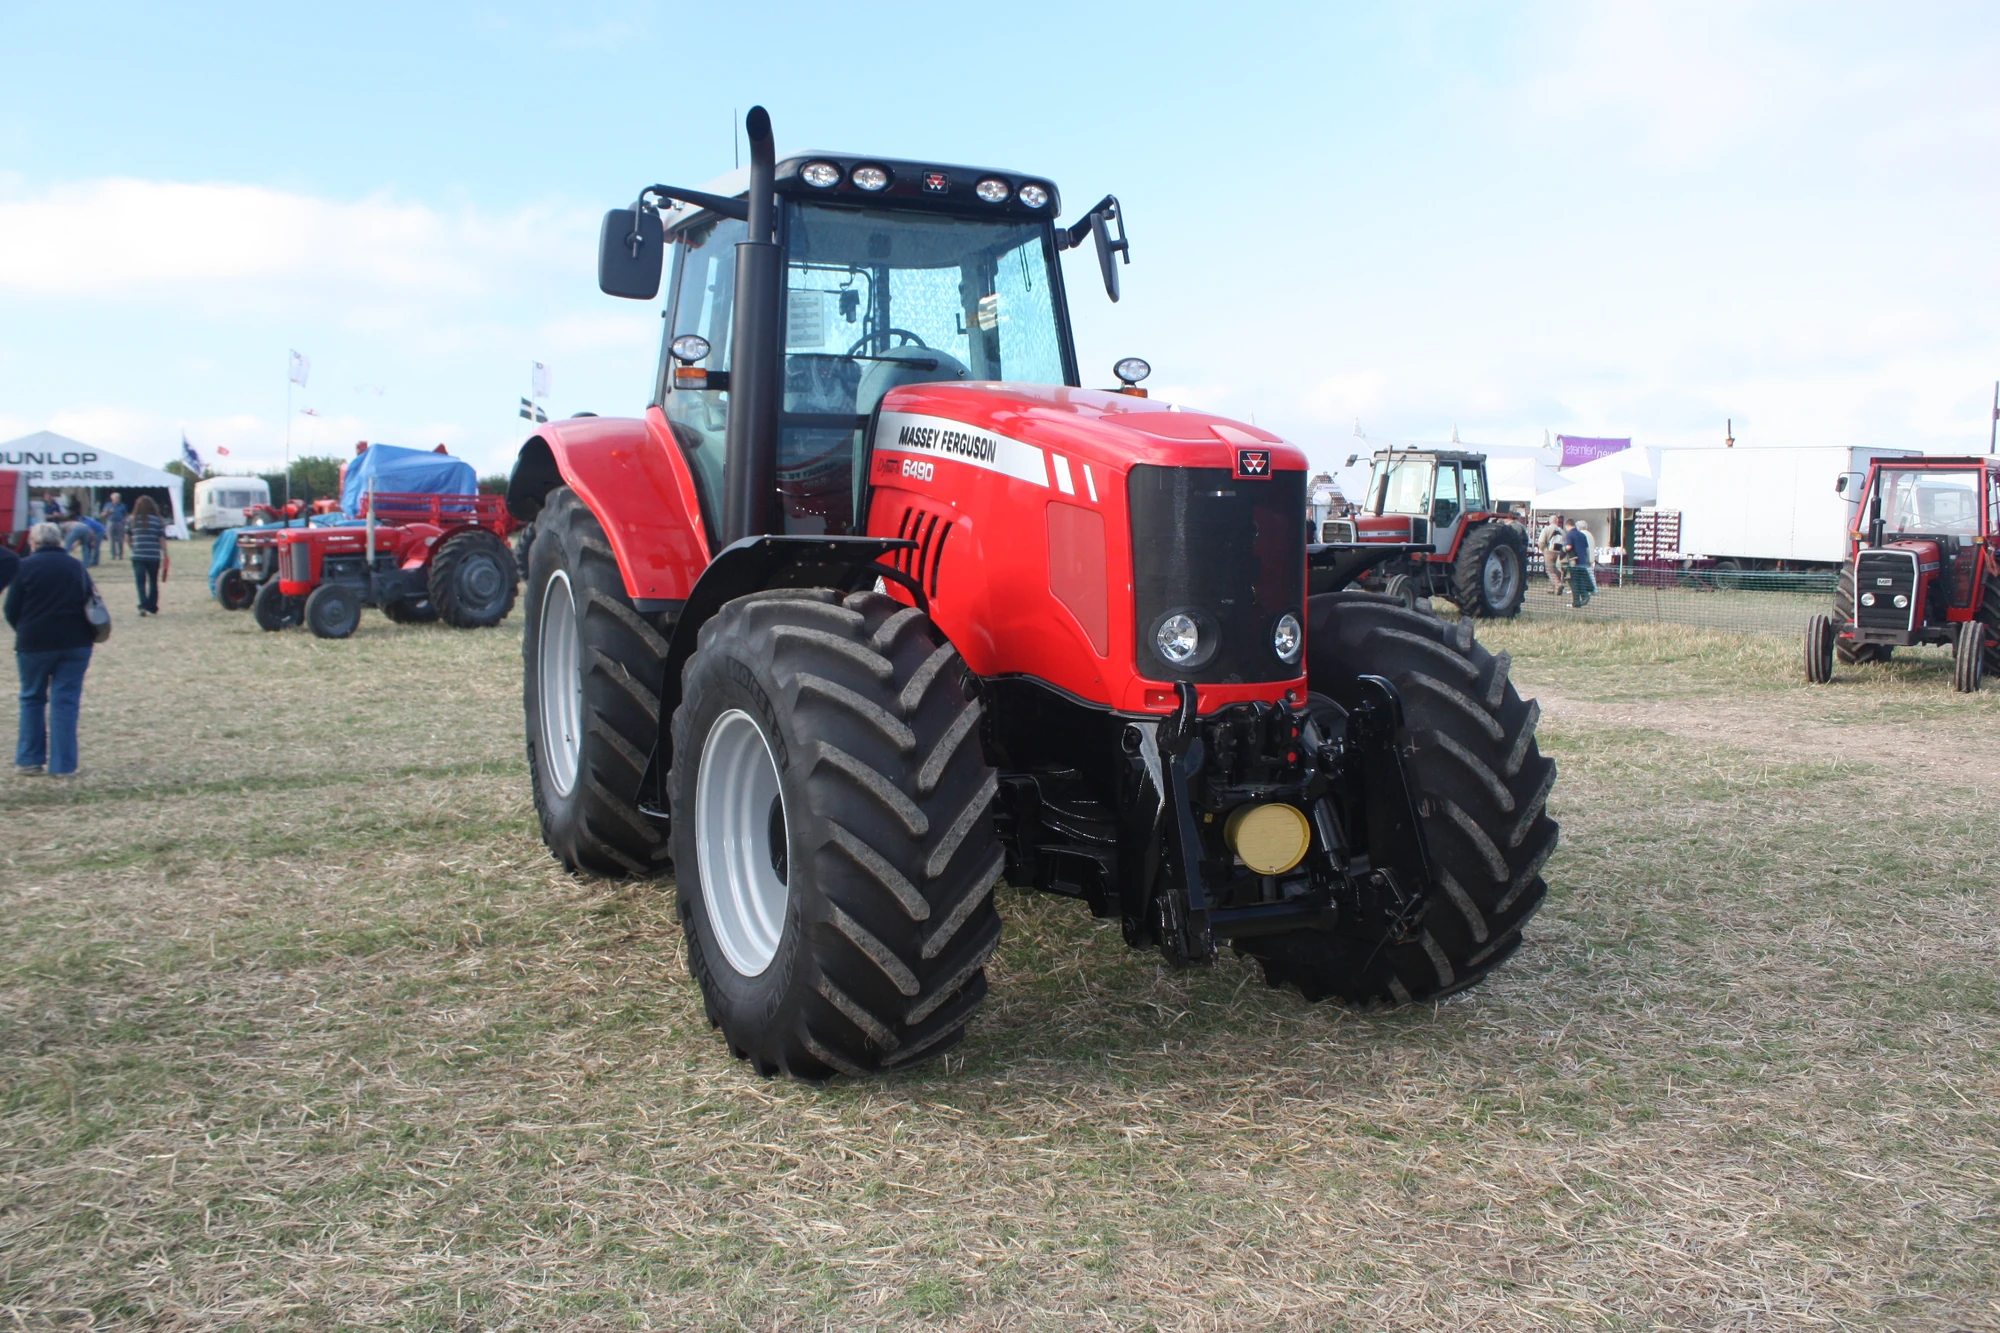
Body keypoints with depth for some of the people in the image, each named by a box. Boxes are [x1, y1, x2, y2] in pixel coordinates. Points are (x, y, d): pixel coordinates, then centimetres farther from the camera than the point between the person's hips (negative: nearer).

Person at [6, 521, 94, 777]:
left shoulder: (25, 567, -5)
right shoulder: (77, 567, 7)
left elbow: (11, 610, -2)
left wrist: (25, 632, 15)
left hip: (34, 643, -2)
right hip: (75, 643, 2)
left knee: (32, 699, 14)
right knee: (65, 702, 3)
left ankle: (29, 760, 15)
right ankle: (63, 765, 0)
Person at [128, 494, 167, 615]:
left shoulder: (133, 520, 4)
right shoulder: (158, 520, 0)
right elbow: (162, 539, -4)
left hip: (137, 556, 0)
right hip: (154, 556, 0)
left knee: (141, 582, -2)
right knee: (153, 582, 13)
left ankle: (143, 606, -18)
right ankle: (152, 607, 17)